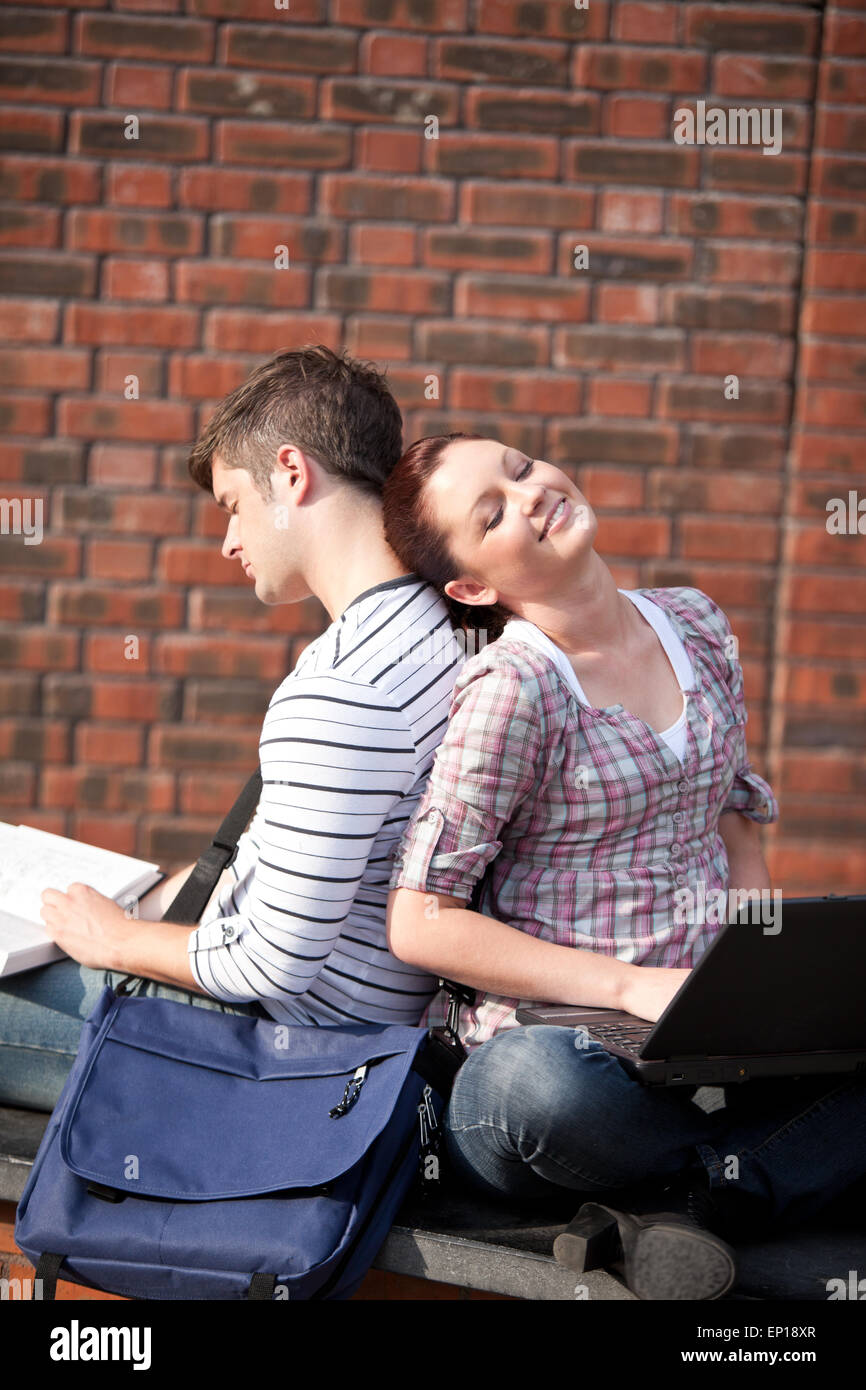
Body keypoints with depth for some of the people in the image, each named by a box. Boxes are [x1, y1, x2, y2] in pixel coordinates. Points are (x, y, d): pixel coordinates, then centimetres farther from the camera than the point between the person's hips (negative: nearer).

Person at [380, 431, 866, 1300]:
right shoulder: (509, 689, -10)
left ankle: (713, 1203, -26)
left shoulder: (694, 625, 10)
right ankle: (786, 1163, -14)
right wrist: (629, 986, -19)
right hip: (554, 1045, -6)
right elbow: (421, 925, -13)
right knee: (539, 1083, -40)